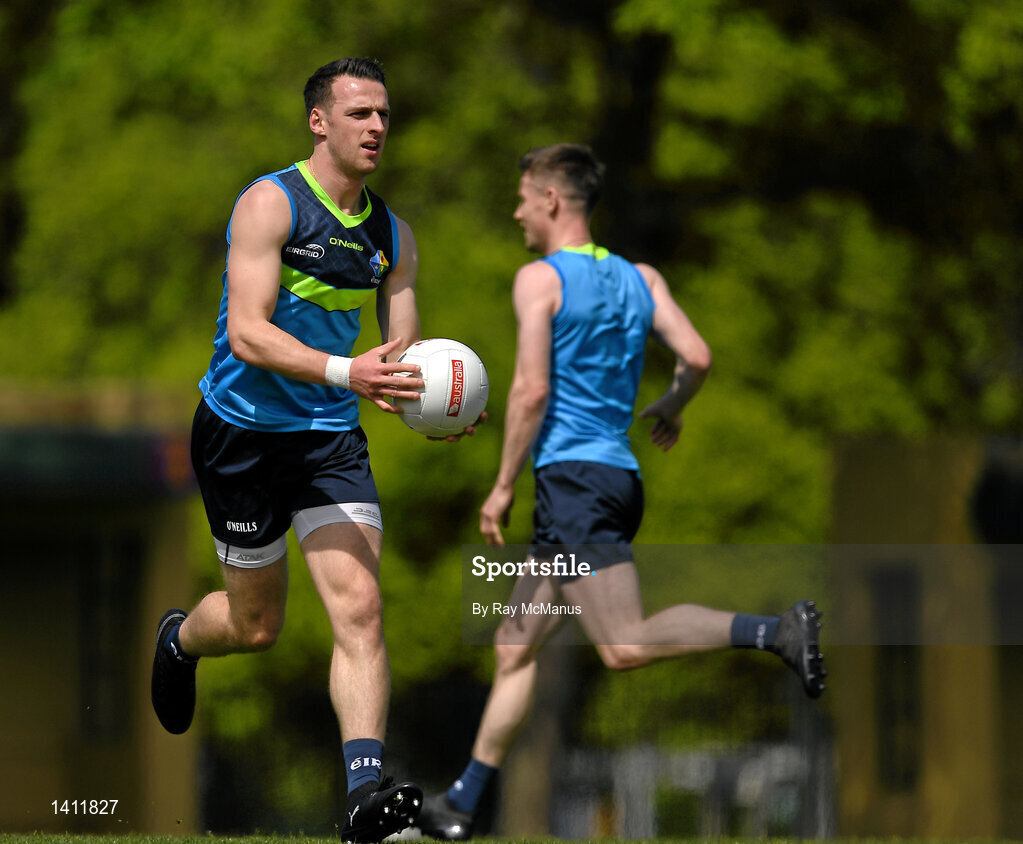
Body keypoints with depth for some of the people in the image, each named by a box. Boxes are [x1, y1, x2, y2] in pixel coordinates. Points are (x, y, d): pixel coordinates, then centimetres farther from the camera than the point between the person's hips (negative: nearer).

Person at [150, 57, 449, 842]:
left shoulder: (392, 236, 6)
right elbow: (247, 332, -24)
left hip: (332, 439, 4)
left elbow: (405, 356, 7)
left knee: (359, 606, -15)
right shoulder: (270, 204, -14)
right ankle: (178, 640, 45)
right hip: (244, 431, -4)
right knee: (257, 624, 9)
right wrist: (345, 373, -38)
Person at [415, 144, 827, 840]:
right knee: (516, 647, 12)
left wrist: (503, 487, -7)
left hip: (573, 475, -9)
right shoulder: (640, 278, 13)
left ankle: (774, 631, -29)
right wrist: (670, 409, 24)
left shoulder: (540, 279, -5)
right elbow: (697, 357, 3)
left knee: (625, 645, -17)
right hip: (619, 477, 9)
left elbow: (532, 391, -13)